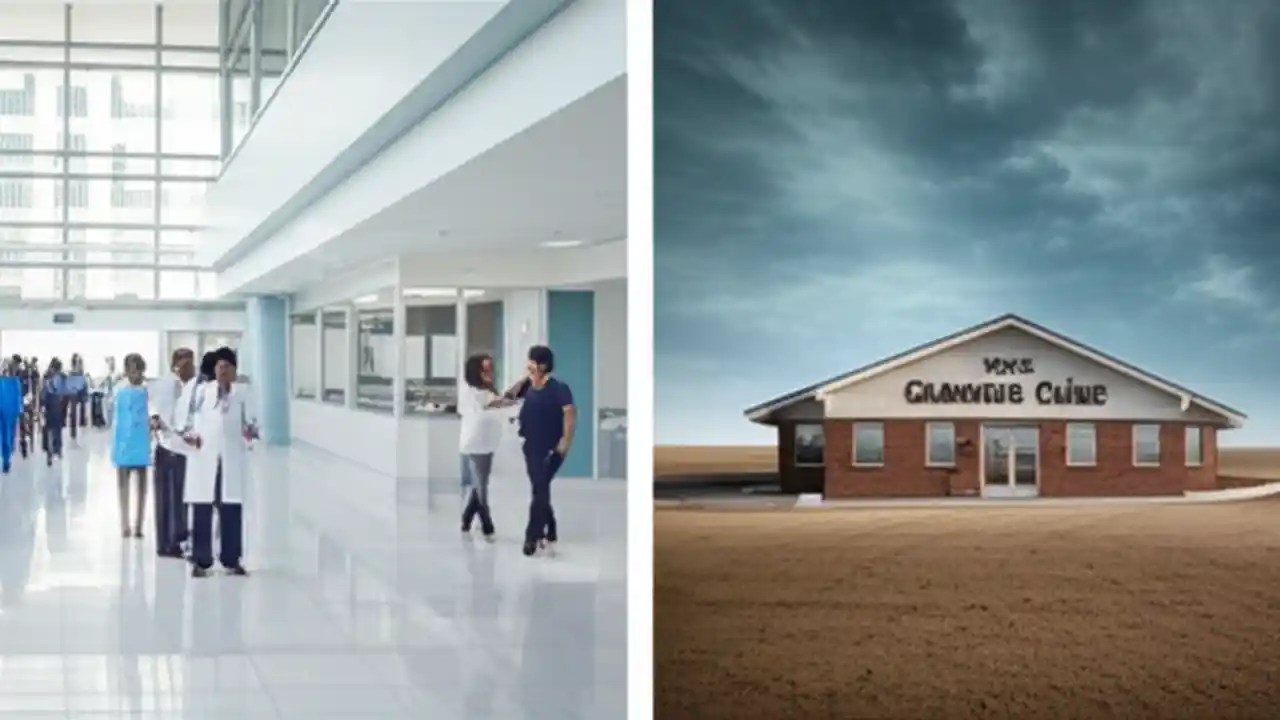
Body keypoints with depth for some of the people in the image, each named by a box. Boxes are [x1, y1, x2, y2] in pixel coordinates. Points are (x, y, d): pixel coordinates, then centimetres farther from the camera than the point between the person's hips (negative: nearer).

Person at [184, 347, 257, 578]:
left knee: (231, 509, 3)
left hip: (232, 457, 0)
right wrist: (190, 435, -12)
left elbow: (249, 419, 4)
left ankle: (231, 560, 11)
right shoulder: (202, 390, 9)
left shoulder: (243, 391, 8)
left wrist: (251, 431, -17)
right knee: (202, 509, -1)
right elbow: (193, 417, 7)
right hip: (204, 456, 0)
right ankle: (200, 561, 5)